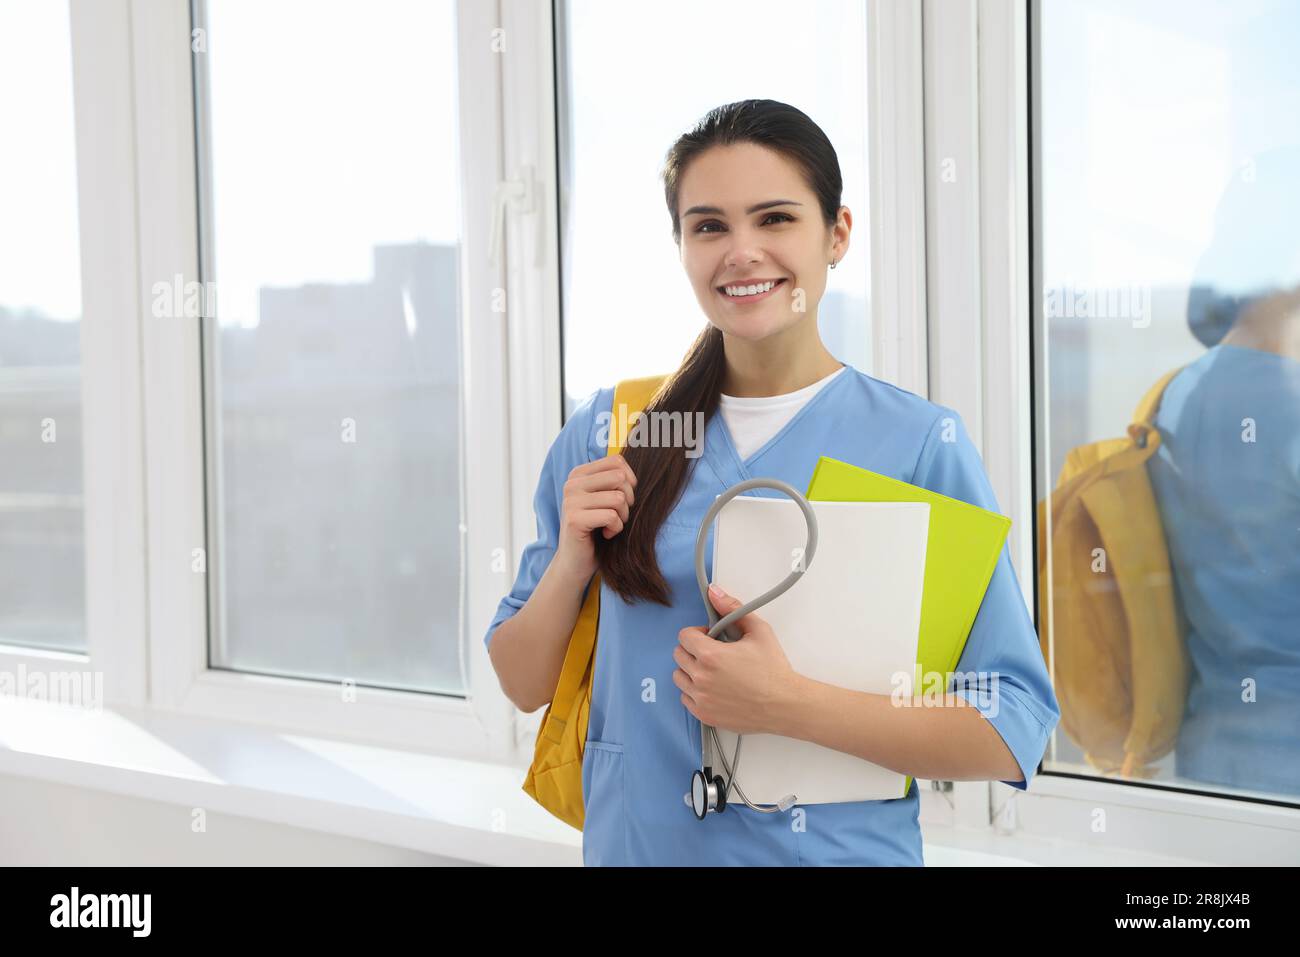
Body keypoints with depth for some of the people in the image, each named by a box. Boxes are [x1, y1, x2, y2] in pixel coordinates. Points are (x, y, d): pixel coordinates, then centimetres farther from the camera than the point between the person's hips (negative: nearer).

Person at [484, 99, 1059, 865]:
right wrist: (574, 561, -14)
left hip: (839, 847, -3)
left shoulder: (920, 444, -12)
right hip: (633, 842, 3)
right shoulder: (607, 432, -3)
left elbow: (1015, 733, -15)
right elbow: (525, 685, 3)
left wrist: (788, 705, -24)